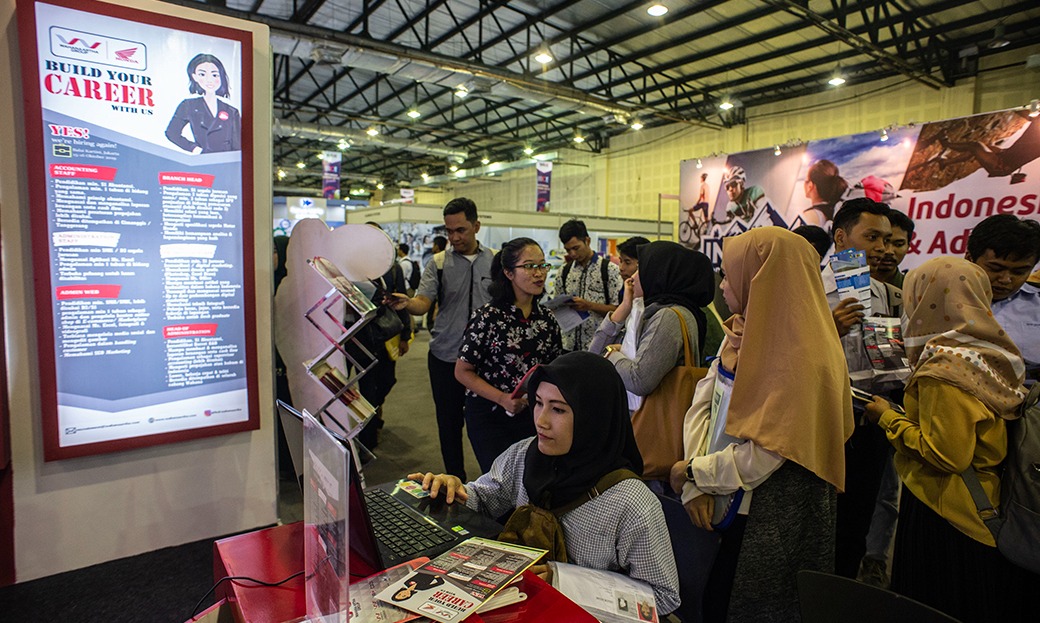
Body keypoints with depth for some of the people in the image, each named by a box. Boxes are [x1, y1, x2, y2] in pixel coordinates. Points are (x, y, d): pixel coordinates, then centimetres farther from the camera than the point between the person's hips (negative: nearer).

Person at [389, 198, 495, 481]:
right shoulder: (438, 263, 1)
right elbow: (423, 302, -10)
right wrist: (407, 303, -32)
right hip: (446, 356, 0)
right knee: (449, 422, 10)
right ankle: (455, 479, 29)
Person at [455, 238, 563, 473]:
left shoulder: (547, 319, 3)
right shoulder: (488, 317, -14)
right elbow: (462, 371, -11)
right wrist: (502, 398, -21)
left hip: (532, 416, 5)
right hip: (490, 417, -4)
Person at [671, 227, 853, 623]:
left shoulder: (800, 359, -23)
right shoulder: (741, 333, 1)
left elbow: (761, 455, -24)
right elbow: (702, 404, -1)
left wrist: (693, 471, -9)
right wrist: (696, 487, -9)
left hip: (773, 522, -7)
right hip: (728, 507, 7)